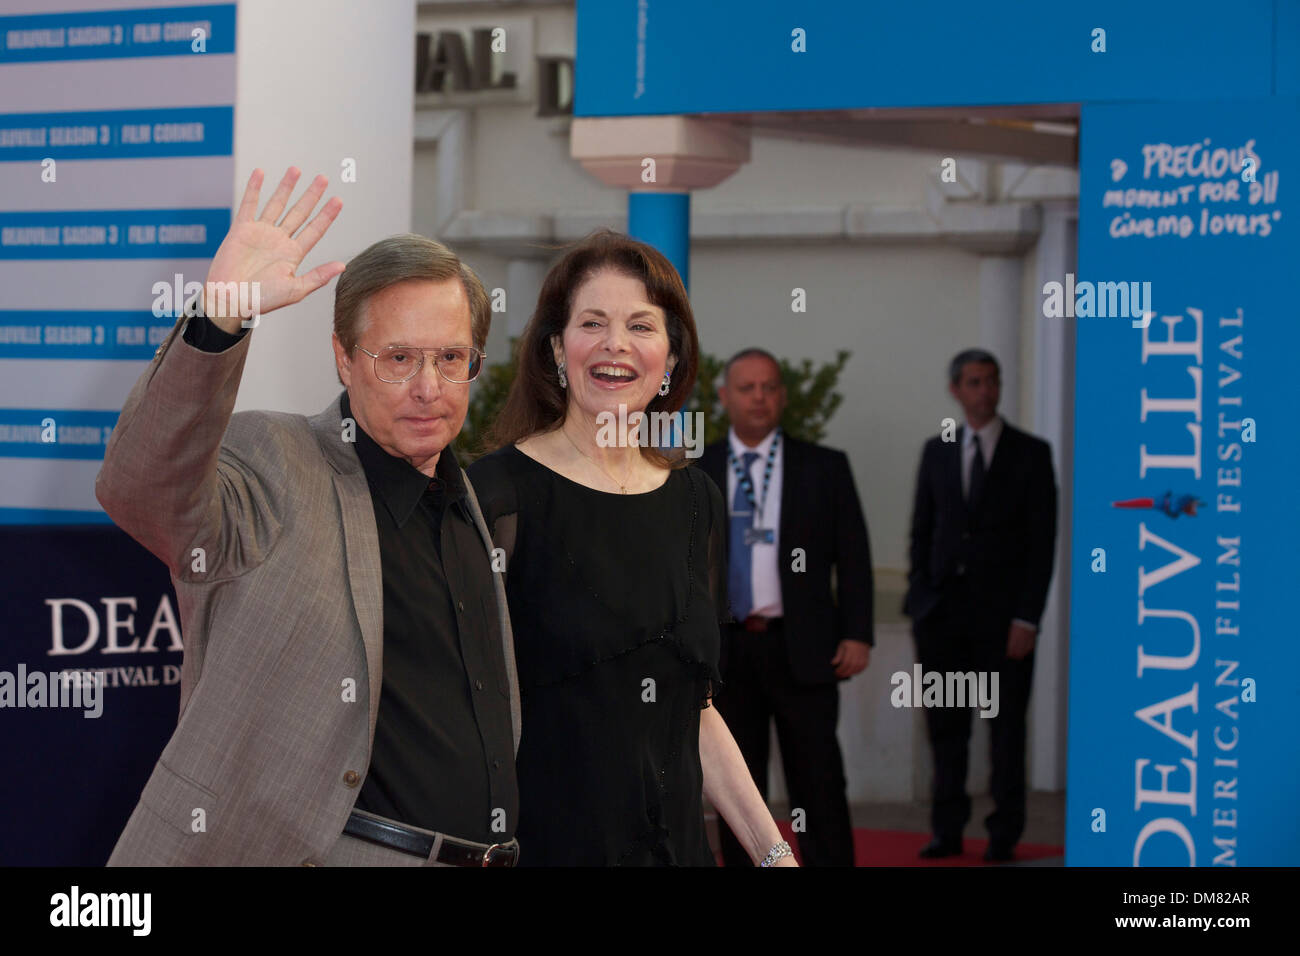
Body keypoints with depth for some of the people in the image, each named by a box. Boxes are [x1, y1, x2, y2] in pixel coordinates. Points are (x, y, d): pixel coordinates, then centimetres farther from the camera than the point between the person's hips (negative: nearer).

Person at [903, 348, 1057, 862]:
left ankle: (1004, 835, 8)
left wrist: (1027, 619, -10)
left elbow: (1042, 542, -3)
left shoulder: (1031, 453, 0)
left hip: (1002, 616, -3)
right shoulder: (937, 452, 11)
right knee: (945, 725, 5)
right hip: (944, 610, 3)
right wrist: (919, 601, 3)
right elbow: (921, 531, 13)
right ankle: (948, 830, 13)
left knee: (1006, 726, 1)